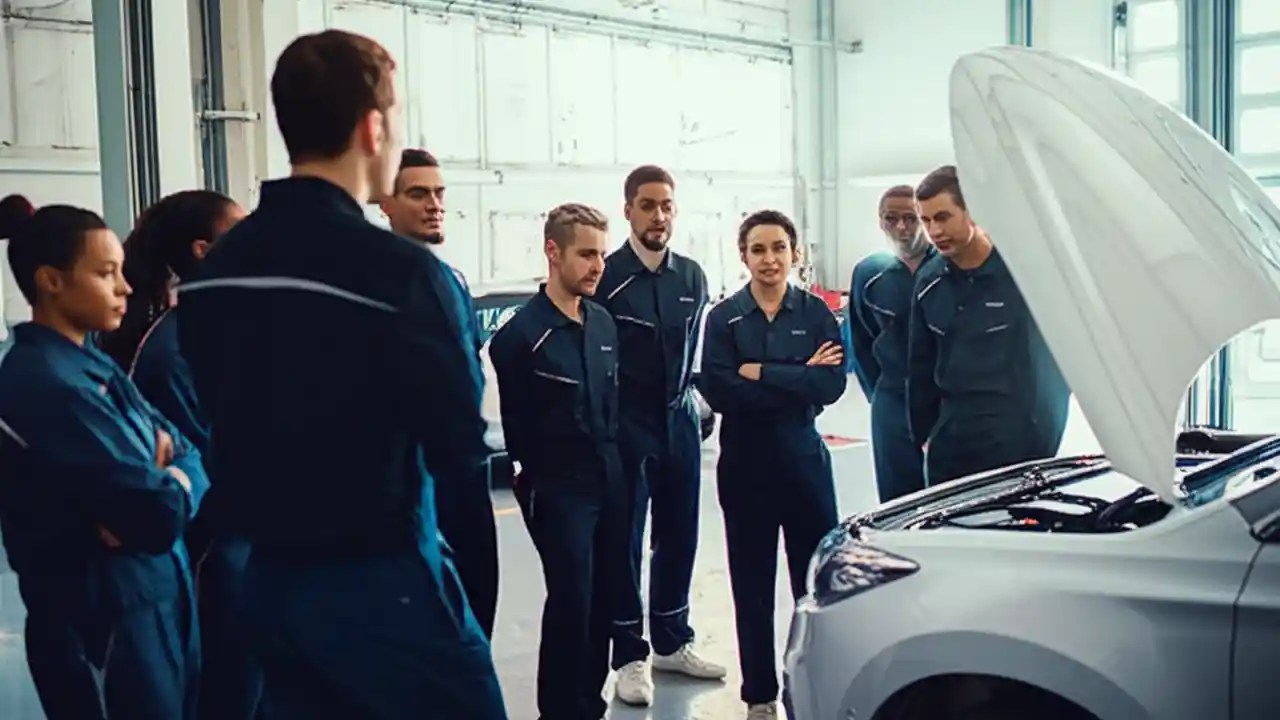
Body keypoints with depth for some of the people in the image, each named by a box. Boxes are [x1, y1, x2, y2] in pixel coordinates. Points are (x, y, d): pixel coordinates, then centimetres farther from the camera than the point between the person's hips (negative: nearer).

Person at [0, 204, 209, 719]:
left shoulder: (89, 361, 9)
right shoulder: (50, 384, -21)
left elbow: (189, 454, 6)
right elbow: (161, 516, -26)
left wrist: (166, 480, -15)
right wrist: (169, 488, -5)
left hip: (154, 601, 9)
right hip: (104, 626, -9)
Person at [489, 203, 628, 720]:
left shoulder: (603, 323, 8)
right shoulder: (521, 334, -13)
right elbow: (518, 428, -8)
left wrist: (611, 458, 9)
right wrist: (538, 481, -2)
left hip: (608, 480, 6)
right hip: (557, 489, -6)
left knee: (606, 595, 11)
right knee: (571, 600, -2)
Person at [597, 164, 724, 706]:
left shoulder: (692, 277, 8)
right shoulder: (606, 277, -10)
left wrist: (685, 399, 11)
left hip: (680, 422, 5)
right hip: (626, 428, -5)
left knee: (679, 536, 12)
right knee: (623, 541, 3)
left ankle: (672, 642, 27)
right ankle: (630, 656, 14)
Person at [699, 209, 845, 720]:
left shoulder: (815, 313, 2)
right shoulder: (723, 317, 0)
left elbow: (832, 384, -11)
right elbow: (718, 390, -14)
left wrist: (760, 373, -15)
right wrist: (798, 379, -15)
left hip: (804, 455, 0)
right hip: (745, 459, 0)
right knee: (752, 581, 7)